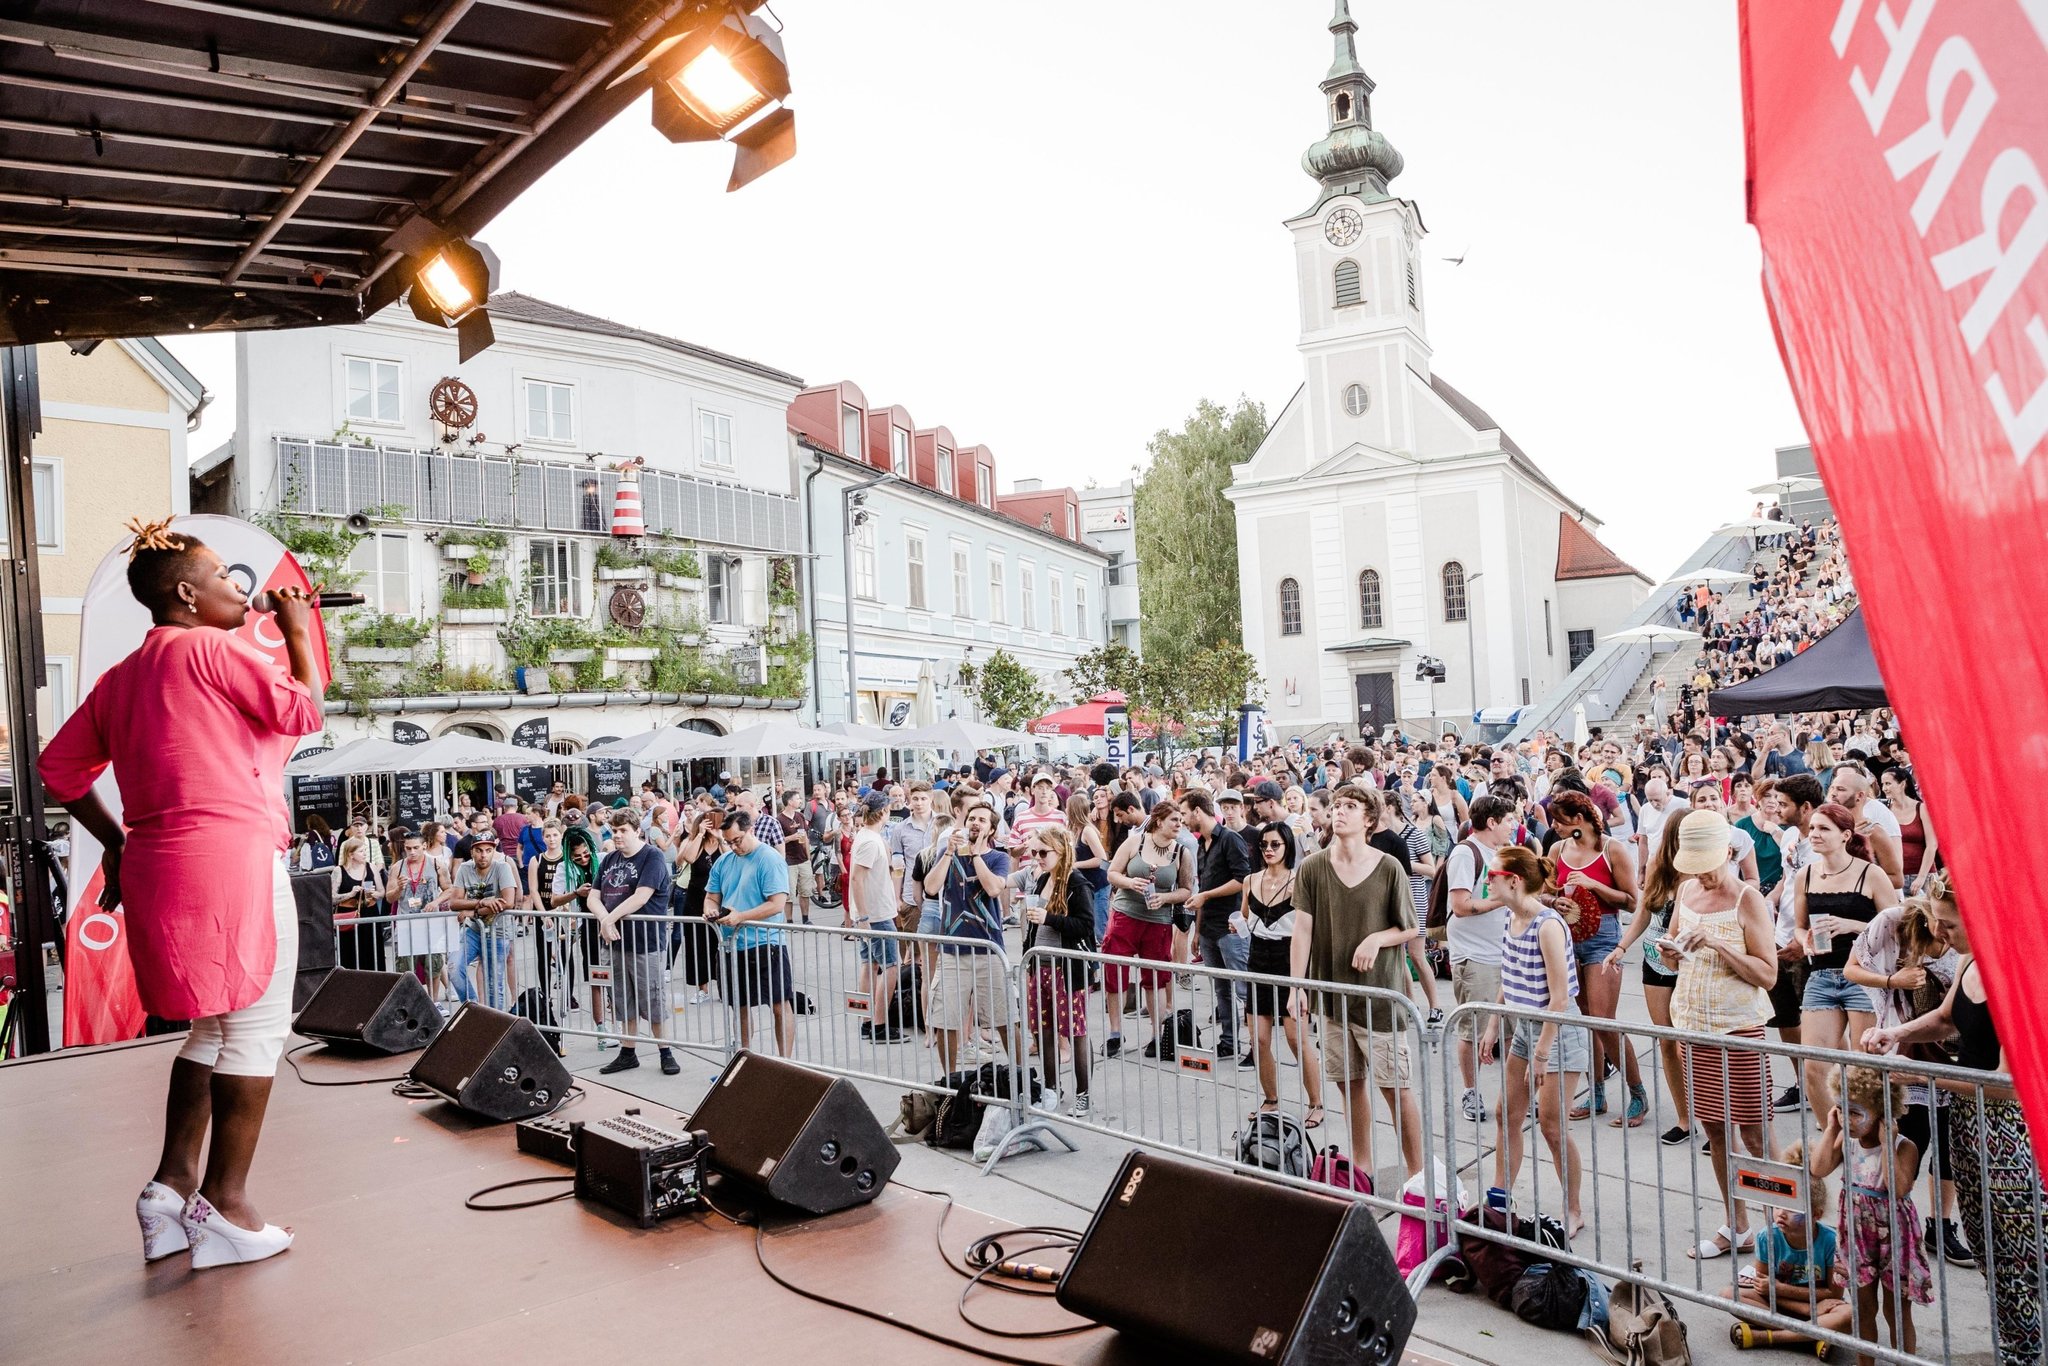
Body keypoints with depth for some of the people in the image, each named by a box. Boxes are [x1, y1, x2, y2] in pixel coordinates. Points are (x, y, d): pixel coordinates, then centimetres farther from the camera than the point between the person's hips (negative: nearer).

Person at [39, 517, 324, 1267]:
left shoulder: (122, 676, 17)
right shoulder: (210, 649, -7)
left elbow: (60, 766, 18)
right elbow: (305, 712, -7)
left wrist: (115, 840, 22)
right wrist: (299, 631, 5)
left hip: (157, 867, 9)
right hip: (234, 858, -9)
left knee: (210, 1026, 20)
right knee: (254, 1028, -1)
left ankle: (172, 1186, 19)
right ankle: (225, 1206, 2)